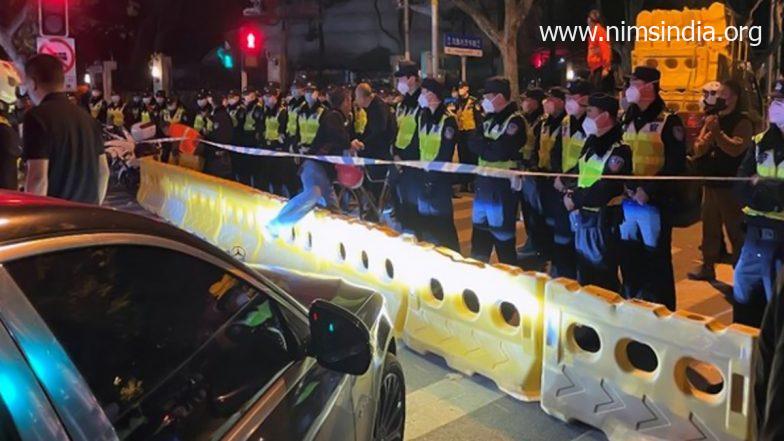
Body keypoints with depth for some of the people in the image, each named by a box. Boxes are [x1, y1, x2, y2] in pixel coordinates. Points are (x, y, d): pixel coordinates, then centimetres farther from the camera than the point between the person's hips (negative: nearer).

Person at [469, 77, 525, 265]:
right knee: (479, 235, 17)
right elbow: (472, 142, 3)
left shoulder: (515, 121, -12)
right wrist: (490, 146, -14)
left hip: (502, 185, -8)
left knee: (503, 238, 0)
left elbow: (500, 151, -21)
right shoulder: (489, 118, 14)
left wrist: (483, 145, -6)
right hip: (483, 181, 8)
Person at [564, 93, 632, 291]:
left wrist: (575, 200, -14)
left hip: (604, 220, -8)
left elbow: (604, 191, -22)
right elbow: (580, 170, 14)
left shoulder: (619, 150, -17)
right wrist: (569, 192, -5)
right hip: (583, 216, 8)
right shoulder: (592, 141, 10)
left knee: (603, 277, 2)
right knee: (584, 271, 20)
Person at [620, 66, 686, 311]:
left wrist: (649, 190, -20)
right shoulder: (626, 122, 14)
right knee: (629, 259, 13)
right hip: (626, 202, 6)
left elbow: (676, 165, -11)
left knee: (656, 261, 0)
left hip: (654, 203, -6)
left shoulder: (669, 122, -5)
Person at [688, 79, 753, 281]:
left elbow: (735, 149, -23)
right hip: (711, 182, 7)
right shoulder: (713, 118, 11)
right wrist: (707, 136, -12)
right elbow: (698, 148, 7)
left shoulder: (743, 121, -8)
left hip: (731, 185, -7)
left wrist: (717, 131, -20)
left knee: (735, 230, -2)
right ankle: (708, 266, 26)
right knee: (709, 227, 14)